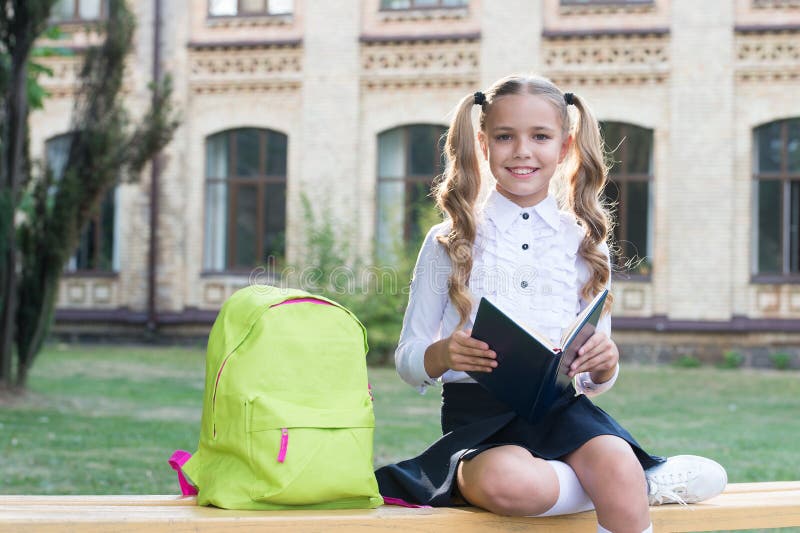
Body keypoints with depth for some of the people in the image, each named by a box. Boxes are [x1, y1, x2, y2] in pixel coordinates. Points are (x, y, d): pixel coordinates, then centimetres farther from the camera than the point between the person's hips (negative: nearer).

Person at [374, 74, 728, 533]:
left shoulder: (585, 244, 14)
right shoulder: (451, 242, 7)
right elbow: (407, 358, 7)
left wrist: (606, 366, -8)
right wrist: (443, 354, -16)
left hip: (562, 407, 1)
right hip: (478, 412, 0)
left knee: (616, 467, -35)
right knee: (505, 481, -37)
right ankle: (646, 480, -15)